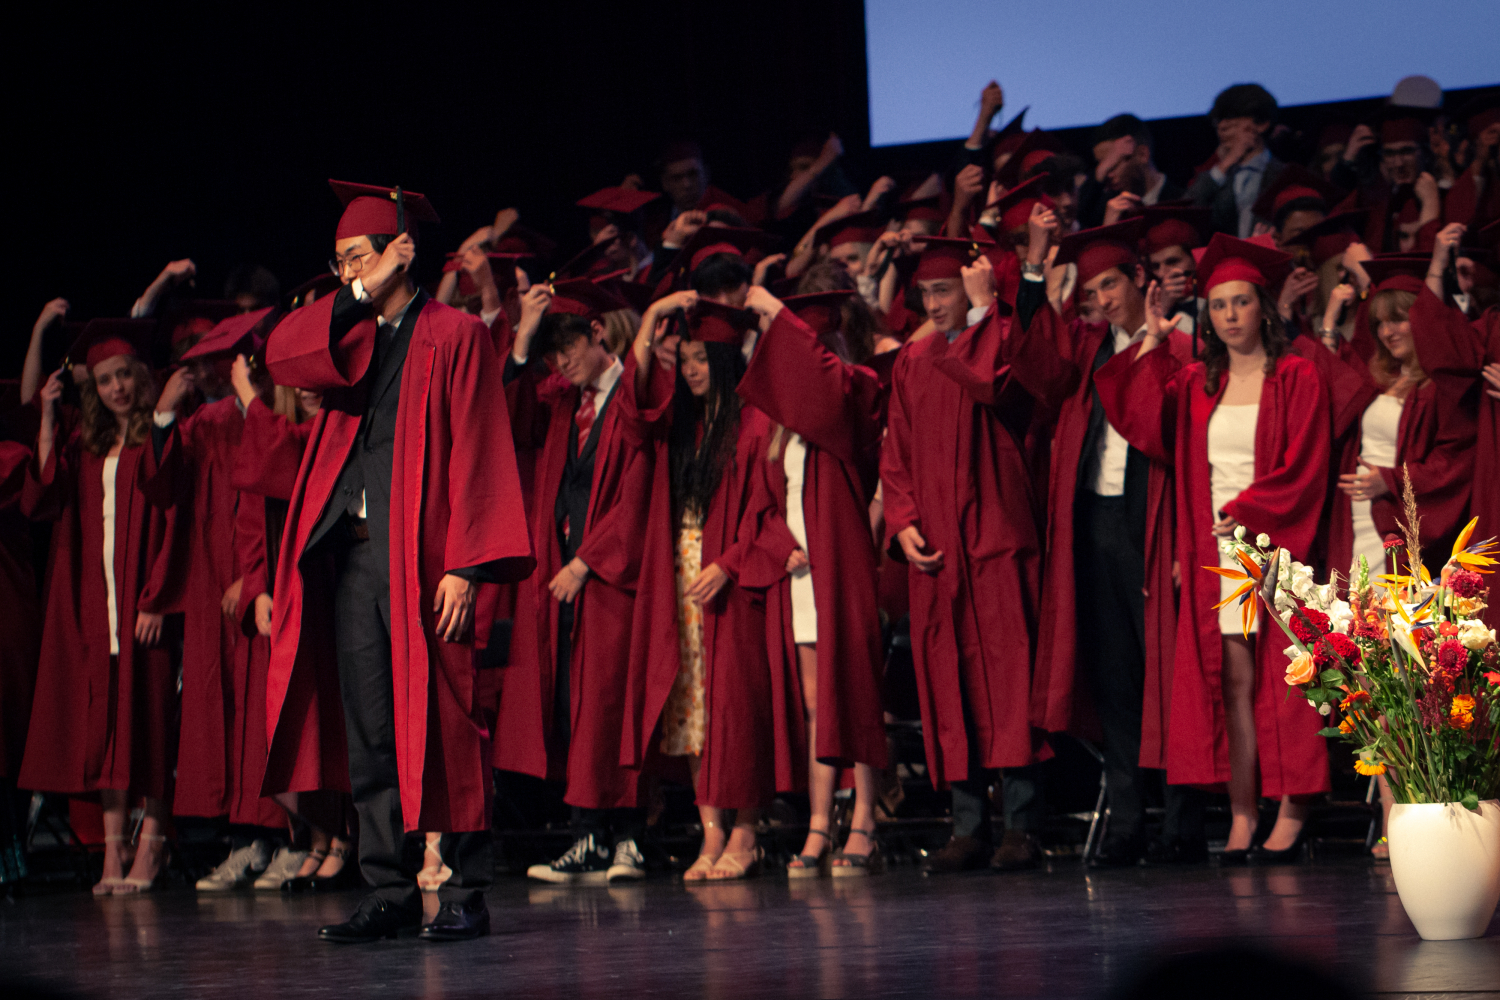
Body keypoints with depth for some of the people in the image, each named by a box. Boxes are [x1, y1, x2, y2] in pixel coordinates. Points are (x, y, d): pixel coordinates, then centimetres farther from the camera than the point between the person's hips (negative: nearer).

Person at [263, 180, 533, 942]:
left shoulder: (453, 336, 0)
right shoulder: (348, 339, 20)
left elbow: (476, 457, -6)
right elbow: (280, 355, 1)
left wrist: (464, 565, -14)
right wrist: (364, 301, -1)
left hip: (419, 554, -6)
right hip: (352, 551, 6)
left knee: (439, 721, -5)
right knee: (368, 729, 5)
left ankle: (466, 893, 1)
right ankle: (388, 893, 9)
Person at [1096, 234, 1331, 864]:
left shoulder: (1295, 378, 3)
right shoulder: (1195, 382, 14)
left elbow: (1304, 465, -5)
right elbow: (1143, 426, -1)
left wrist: (1246, 512, -12)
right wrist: (1150, 346, -1)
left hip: (1272, 544, -3)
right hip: (1215, 550, 4)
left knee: (1279, 676, -5)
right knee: (1233, 681, -1)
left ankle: (1293, 812, -2)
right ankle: (1242, 817, -2)